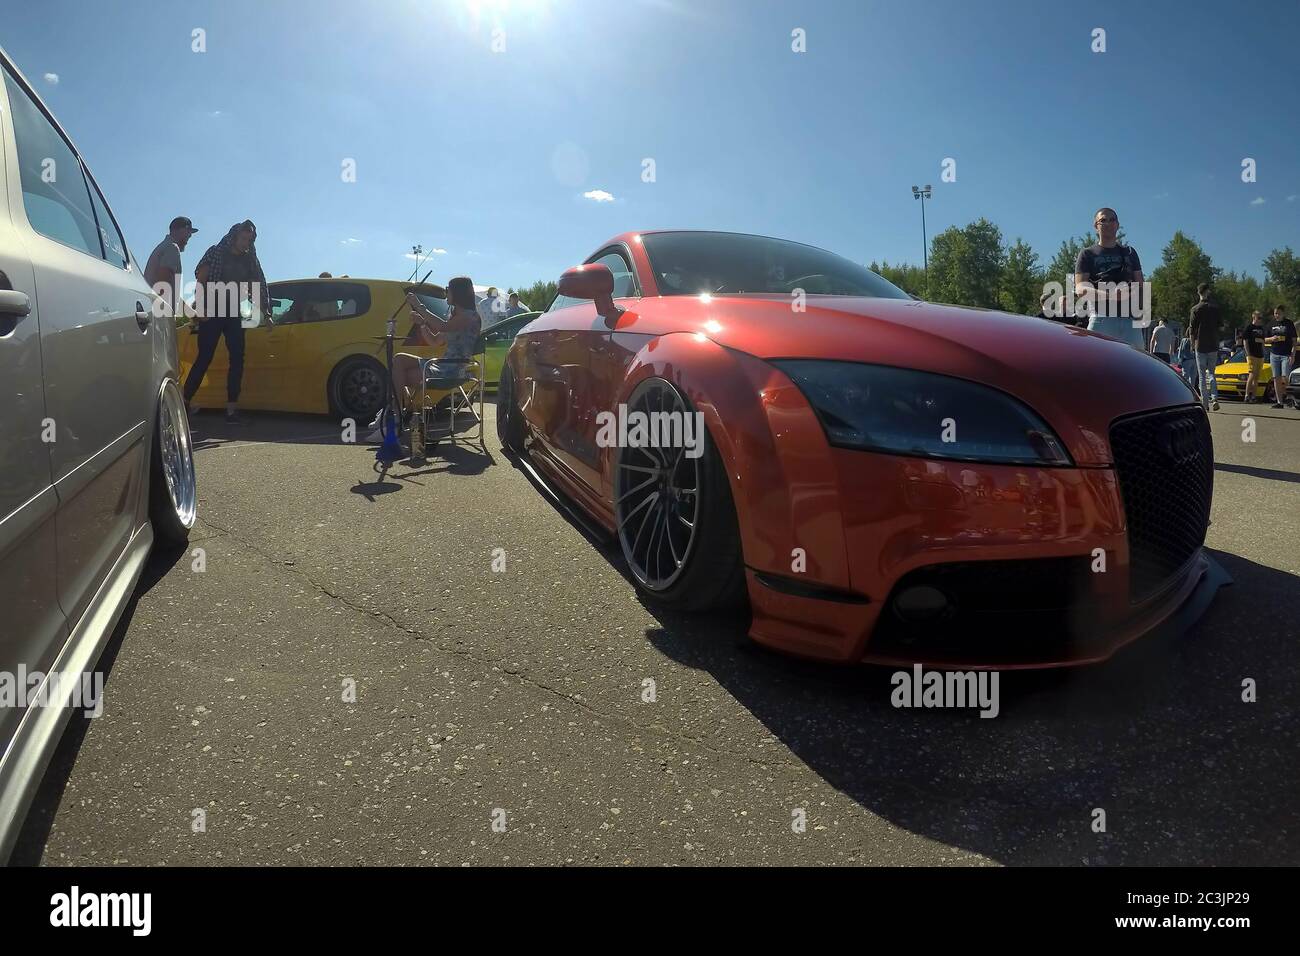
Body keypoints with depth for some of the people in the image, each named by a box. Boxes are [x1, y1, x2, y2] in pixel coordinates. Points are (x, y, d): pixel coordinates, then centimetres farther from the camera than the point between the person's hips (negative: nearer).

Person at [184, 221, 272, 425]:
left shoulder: (249, 261, 13)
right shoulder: (215, 253, 2)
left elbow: (260, 286, 13)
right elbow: (200, 280, -3)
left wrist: (266, 313, 3)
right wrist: (201, 307, -14)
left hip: (234, 314, 4)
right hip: (211, 313, -4)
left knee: (237, 359, -5)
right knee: (204, 359, -8)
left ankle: (232, 409, -5)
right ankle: (185, 401, 1)